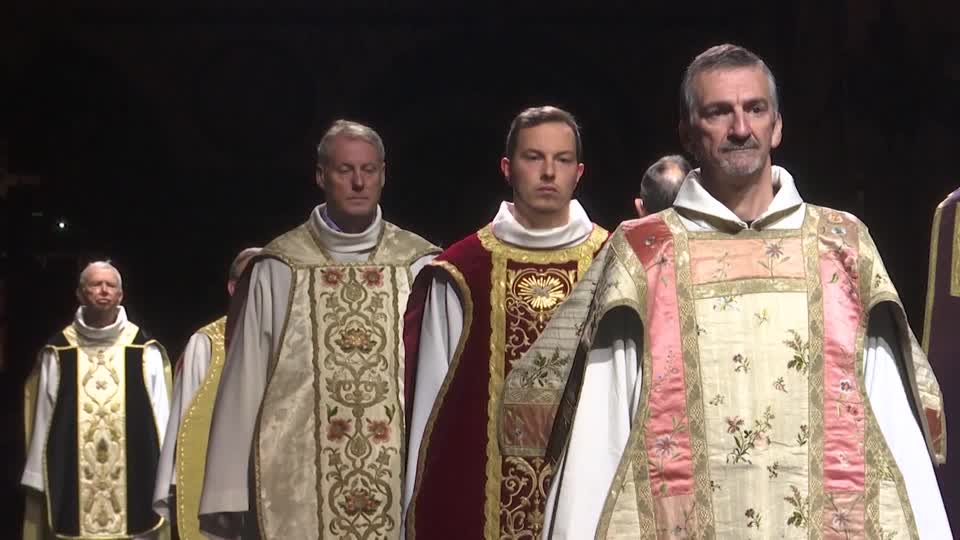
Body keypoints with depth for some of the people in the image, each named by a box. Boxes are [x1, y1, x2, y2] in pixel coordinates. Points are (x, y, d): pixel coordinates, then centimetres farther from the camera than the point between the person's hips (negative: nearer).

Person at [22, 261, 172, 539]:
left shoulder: (146, 352, 4)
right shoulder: (57, 354, 5)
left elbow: (161, 421, 4)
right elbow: (43, 420, 7)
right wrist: (38, 482, 5)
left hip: (135, 484, 0)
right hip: (71, 487, 0)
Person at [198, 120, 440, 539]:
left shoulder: (419, 267, 2)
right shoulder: (277, 270, 1)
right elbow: (244, 381, 2)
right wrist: (227, 495, -1)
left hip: (403, 479, 1)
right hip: (300, 486, 0)